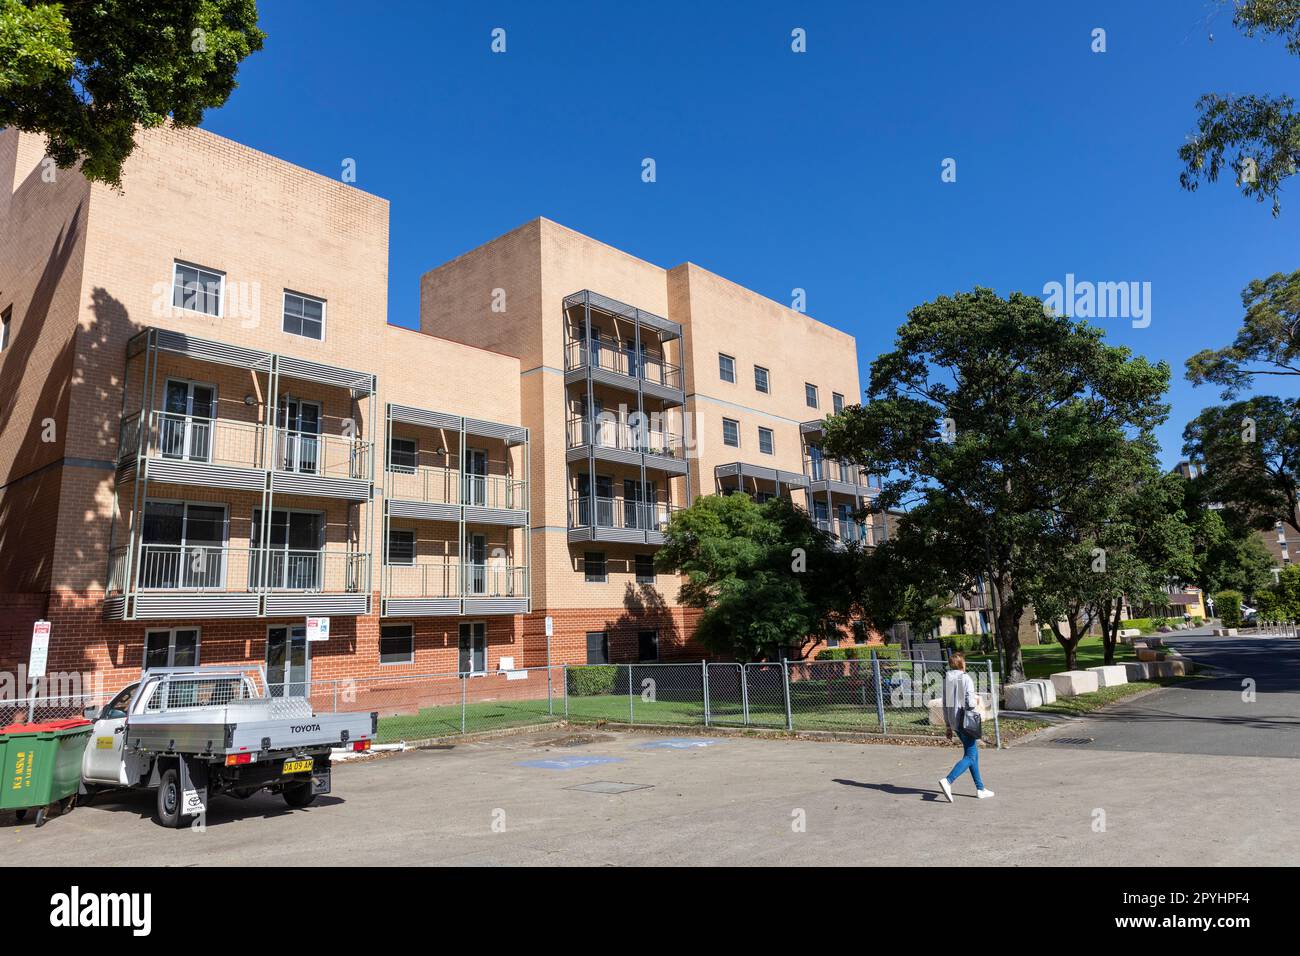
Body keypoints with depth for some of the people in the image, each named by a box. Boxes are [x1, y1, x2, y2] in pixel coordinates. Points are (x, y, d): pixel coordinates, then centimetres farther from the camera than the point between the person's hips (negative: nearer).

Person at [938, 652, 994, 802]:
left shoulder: (947, 679, 6)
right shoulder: (966, 679, -13)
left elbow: (945, 704, 9)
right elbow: (970, 703, -19)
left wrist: (948, 726, 15)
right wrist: (976, 701, 5)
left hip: (954, 722, 7)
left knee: (973, 753, 18)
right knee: (970, 757, -3)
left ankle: (980, 788, 23)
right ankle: (948, 781, -18)